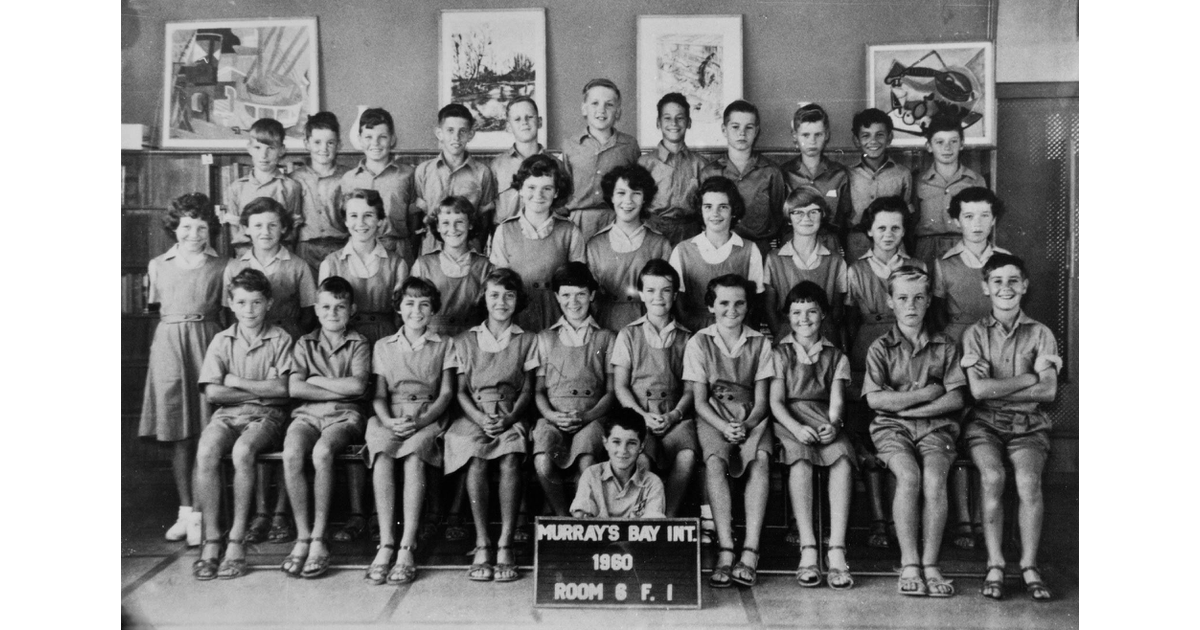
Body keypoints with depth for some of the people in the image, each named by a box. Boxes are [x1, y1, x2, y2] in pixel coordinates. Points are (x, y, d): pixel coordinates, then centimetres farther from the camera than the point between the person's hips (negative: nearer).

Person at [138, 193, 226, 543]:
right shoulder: (158, 266, 12)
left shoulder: (219, 267, 5)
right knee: (177, 433, 1)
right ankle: (186, 510, 8)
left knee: (205, 432, -6)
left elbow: (227, 312, 7)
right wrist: (174, 329, 9)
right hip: (168, 344, 2)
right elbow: (157, 309, 20)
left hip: (206, 343, -2)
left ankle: (200, 513, -2)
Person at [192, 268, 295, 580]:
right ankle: (211, 540, -21)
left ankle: (237, 540, -24)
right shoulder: (221, 340, 10)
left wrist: (235, 382, -4)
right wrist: (260, 390, -5)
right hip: (227, 414, 2)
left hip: (266, 416, -2)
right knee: (206, 451, -30)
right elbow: (212, 392, -1)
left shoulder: (280, 340, 4)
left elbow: (281, 389, -7)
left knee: (243, 450, -34)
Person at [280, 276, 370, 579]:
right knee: (291, 454, -30)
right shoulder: (305, 343, 15)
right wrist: (339, 390, -5)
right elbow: (294, 388, 0)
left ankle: (319, 539, -25)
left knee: (322, 452, -34)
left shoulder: (359, 344, 9)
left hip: (344, 417, -2)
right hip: (307, 414, 2)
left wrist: (317, 380, 0)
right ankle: (302, 537, -21)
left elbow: (357, 385, -8)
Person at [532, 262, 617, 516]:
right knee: (543, 463, -32)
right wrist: (550, 414, -7)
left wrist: (587, 415, -8)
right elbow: (538, 390, 14)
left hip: (591, 417, -1)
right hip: (552, 417, 1)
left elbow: (611, 391, 10)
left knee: (587, 462, -35)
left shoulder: (606, 338, 17)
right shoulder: (545, 338, 20)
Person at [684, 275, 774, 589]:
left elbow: (761, 400, 3)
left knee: (761, 458, -32)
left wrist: (746, 426, -17)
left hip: (751, 418, 1)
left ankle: (751, 552, -36)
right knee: (715, 460, -33)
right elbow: (700, 401, 1)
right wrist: (725, 427, -17)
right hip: (713, 418, -1)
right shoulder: (699, 342, 5)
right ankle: (725, 551, -34)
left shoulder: (760, 343, 8)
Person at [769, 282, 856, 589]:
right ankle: (808, 550, -35)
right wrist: (796, 428, -19)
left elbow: (837, 401, 5)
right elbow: (775, 401, 2)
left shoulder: (835, 357, 19)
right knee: (800, 458, -35)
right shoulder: (780, 354, 14)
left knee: (843, 457, -32)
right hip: (789, 422, -1)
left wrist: (833, 424, -19)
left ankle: (837, 550, -36)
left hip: (825, 422, 2)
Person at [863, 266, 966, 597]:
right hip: (891, 428, -1)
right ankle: (909, 566, -26)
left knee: (934, 478, -28)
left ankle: (930, 565, -25)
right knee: (909, 476, -30)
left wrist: (906, 406, -6)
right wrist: (927, 392, -4)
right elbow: (875, 399, -4)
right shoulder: (880, 348, 8)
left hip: (935, 426, 1)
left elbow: (955, 399, 3)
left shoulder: (944, 346, 12)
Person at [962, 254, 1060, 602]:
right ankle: (995, 566, -17)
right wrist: (1032, 377, -8)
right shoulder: (975, 334, 4)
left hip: (1028, 424, 1)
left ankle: (1029, 566, -13)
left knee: (1028, 479, -26)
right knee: (993, 477, -27)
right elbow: (978, 390, -9)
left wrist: (996, 387, -10)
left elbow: (1048, 391, -5)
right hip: (985, 423, 0)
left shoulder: (1040, 334, 7)